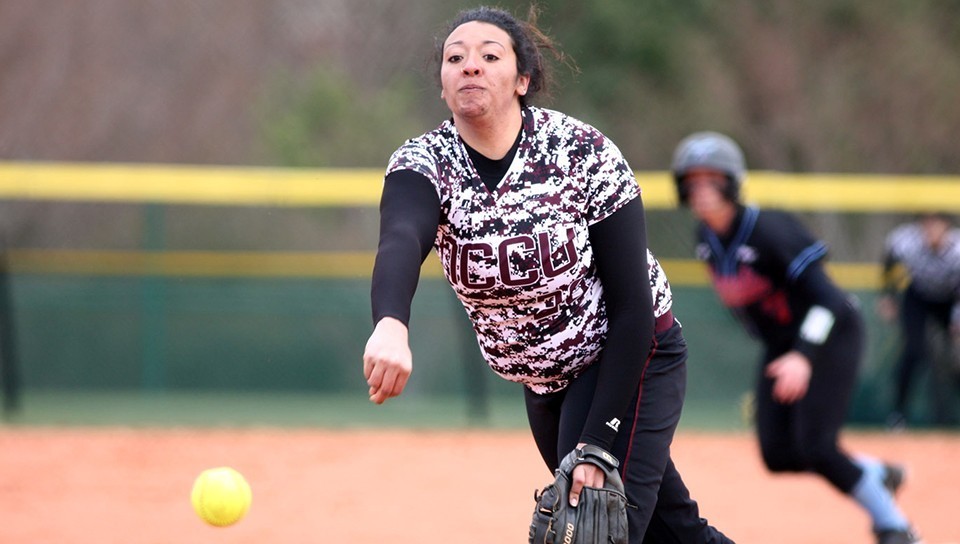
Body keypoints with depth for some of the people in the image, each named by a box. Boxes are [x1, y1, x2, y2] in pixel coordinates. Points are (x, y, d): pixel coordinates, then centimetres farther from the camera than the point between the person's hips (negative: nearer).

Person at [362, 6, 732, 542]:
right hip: (545, 385, 4)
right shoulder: (424, 164, -15)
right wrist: (391, 326, -64)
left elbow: (631, 304, -19)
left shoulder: (583, 152, -21)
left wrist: (600, 445, -25)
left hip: (631, 359, -4)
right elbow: (400, 243, -40)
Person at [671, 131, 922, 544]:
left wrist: (803, 356, -42)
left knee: (815, 448, -17)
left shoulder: (767, 229, -25)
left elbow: (825, 298, -29)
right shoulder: (706, 238, -3)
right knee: (778, 455, -2)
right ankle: (879, 475, 22)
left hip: (829, 338, -7)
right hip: (780, 347, 7)